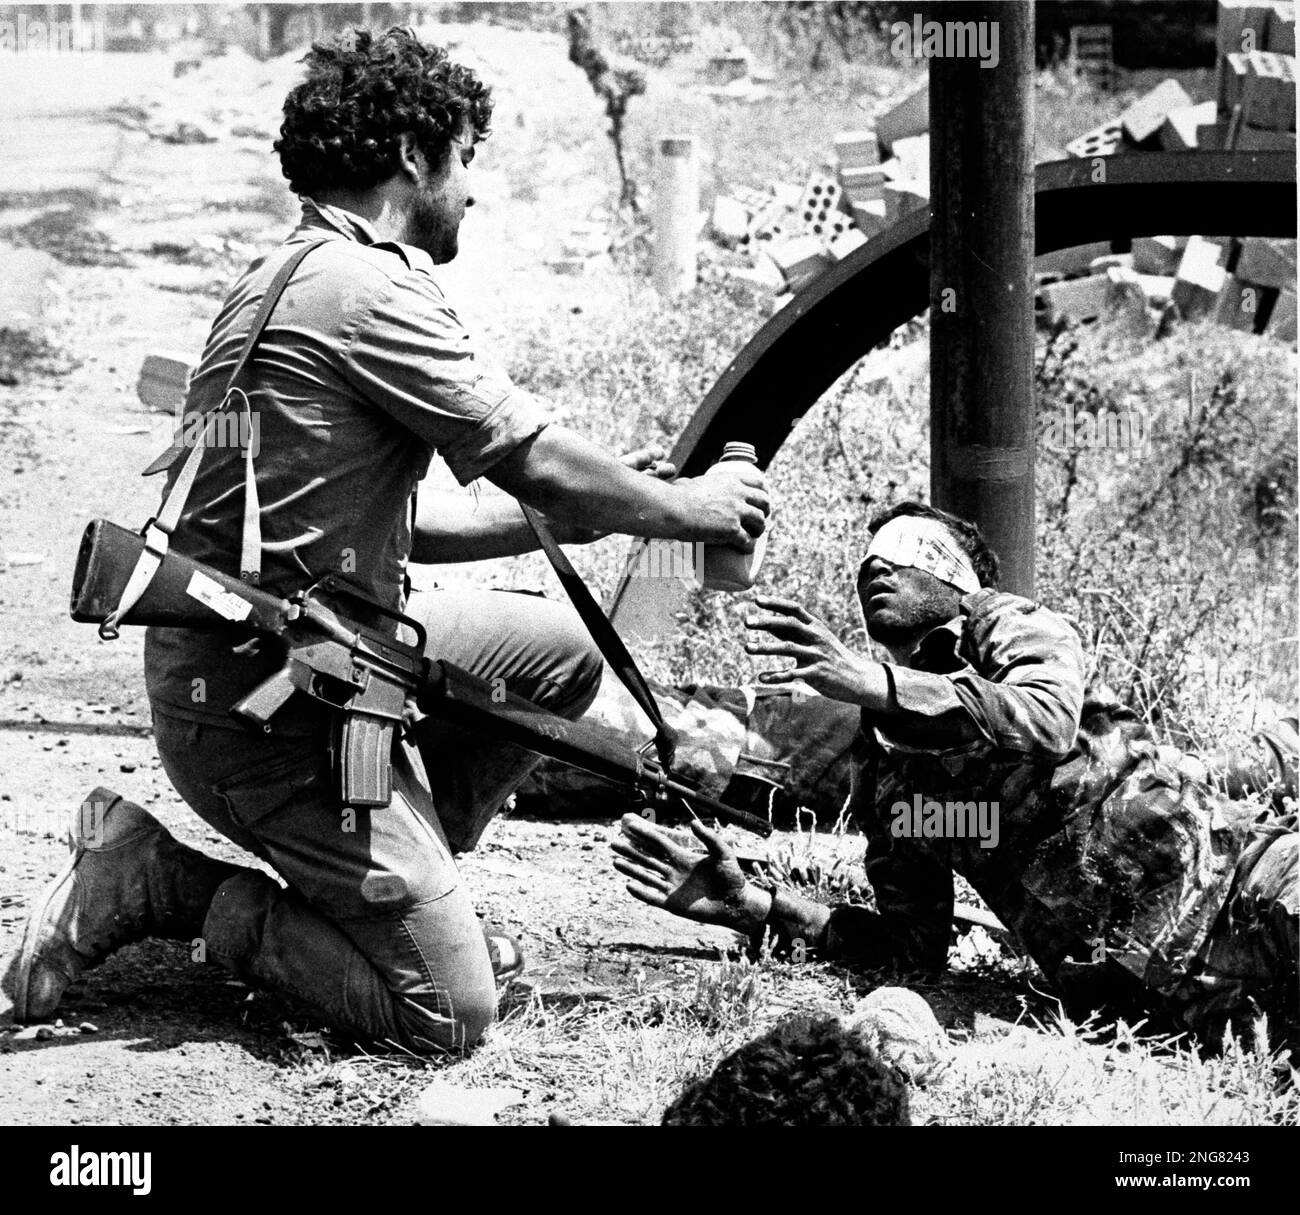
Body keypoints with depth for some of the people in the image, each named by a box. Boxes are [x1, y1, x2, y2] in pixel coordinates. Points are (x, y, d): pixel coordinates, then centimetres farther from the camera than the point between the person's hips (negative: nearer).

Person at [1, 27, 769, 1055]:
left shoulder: (301, 277, 15)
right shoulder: (367, 290, -18)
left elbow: (396, 522, 18)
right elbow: (539, 464, -13)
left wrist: (607, 502, 17)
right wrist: (688, 510, 4)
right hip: (261, 701, -10)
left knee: (562, 650, 16)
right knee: (452, 1009, -8)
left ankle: (386, 881, 15)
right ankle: (162, 883, -2)